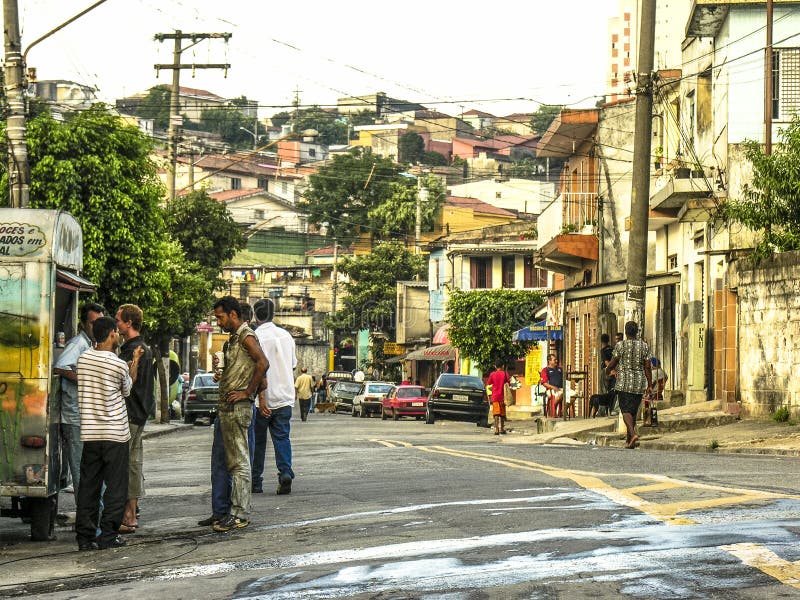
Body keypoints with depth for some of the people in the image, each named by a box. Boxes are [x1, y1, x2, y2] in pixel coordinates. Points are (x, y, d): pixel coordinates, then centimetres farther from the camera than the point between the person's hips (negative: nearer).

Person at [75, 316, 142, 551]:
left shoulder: (83, 359, 2)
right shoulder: (119, 365, -12)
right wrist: (134, 365, 17)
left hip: (89, 433, 5)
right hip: (115, 434, -4)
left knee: (88, 486, 7)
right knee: (115, 487, 4)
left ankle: (85, 536, 5)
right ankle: (108, 535, 2)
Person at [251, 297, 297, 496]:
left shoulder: (256, 337, -11)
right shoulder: (286, 335, 7)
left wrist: (261, 397, -14)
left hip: (264, 400, -4)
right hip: (285, 397, 4)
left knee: (258, 441, 7)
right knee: (282, 437, 4)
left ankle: (256, 482, 13)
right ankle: (285, 473, -15)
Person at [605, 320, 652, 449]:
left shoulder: (620, 345, -6)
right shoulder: (644, 346, 3)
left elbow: (613, 363, -1)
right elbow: (647, 368, 1)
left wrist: (607, 370, 22)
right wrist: (650, 385, 6)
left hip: (624, 383, -4)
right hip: (639, 384, 4)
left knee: (626, 410, -6)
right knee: (633, 411, 13)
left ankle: (633, 434, -28)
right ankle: (628, 440, 19)